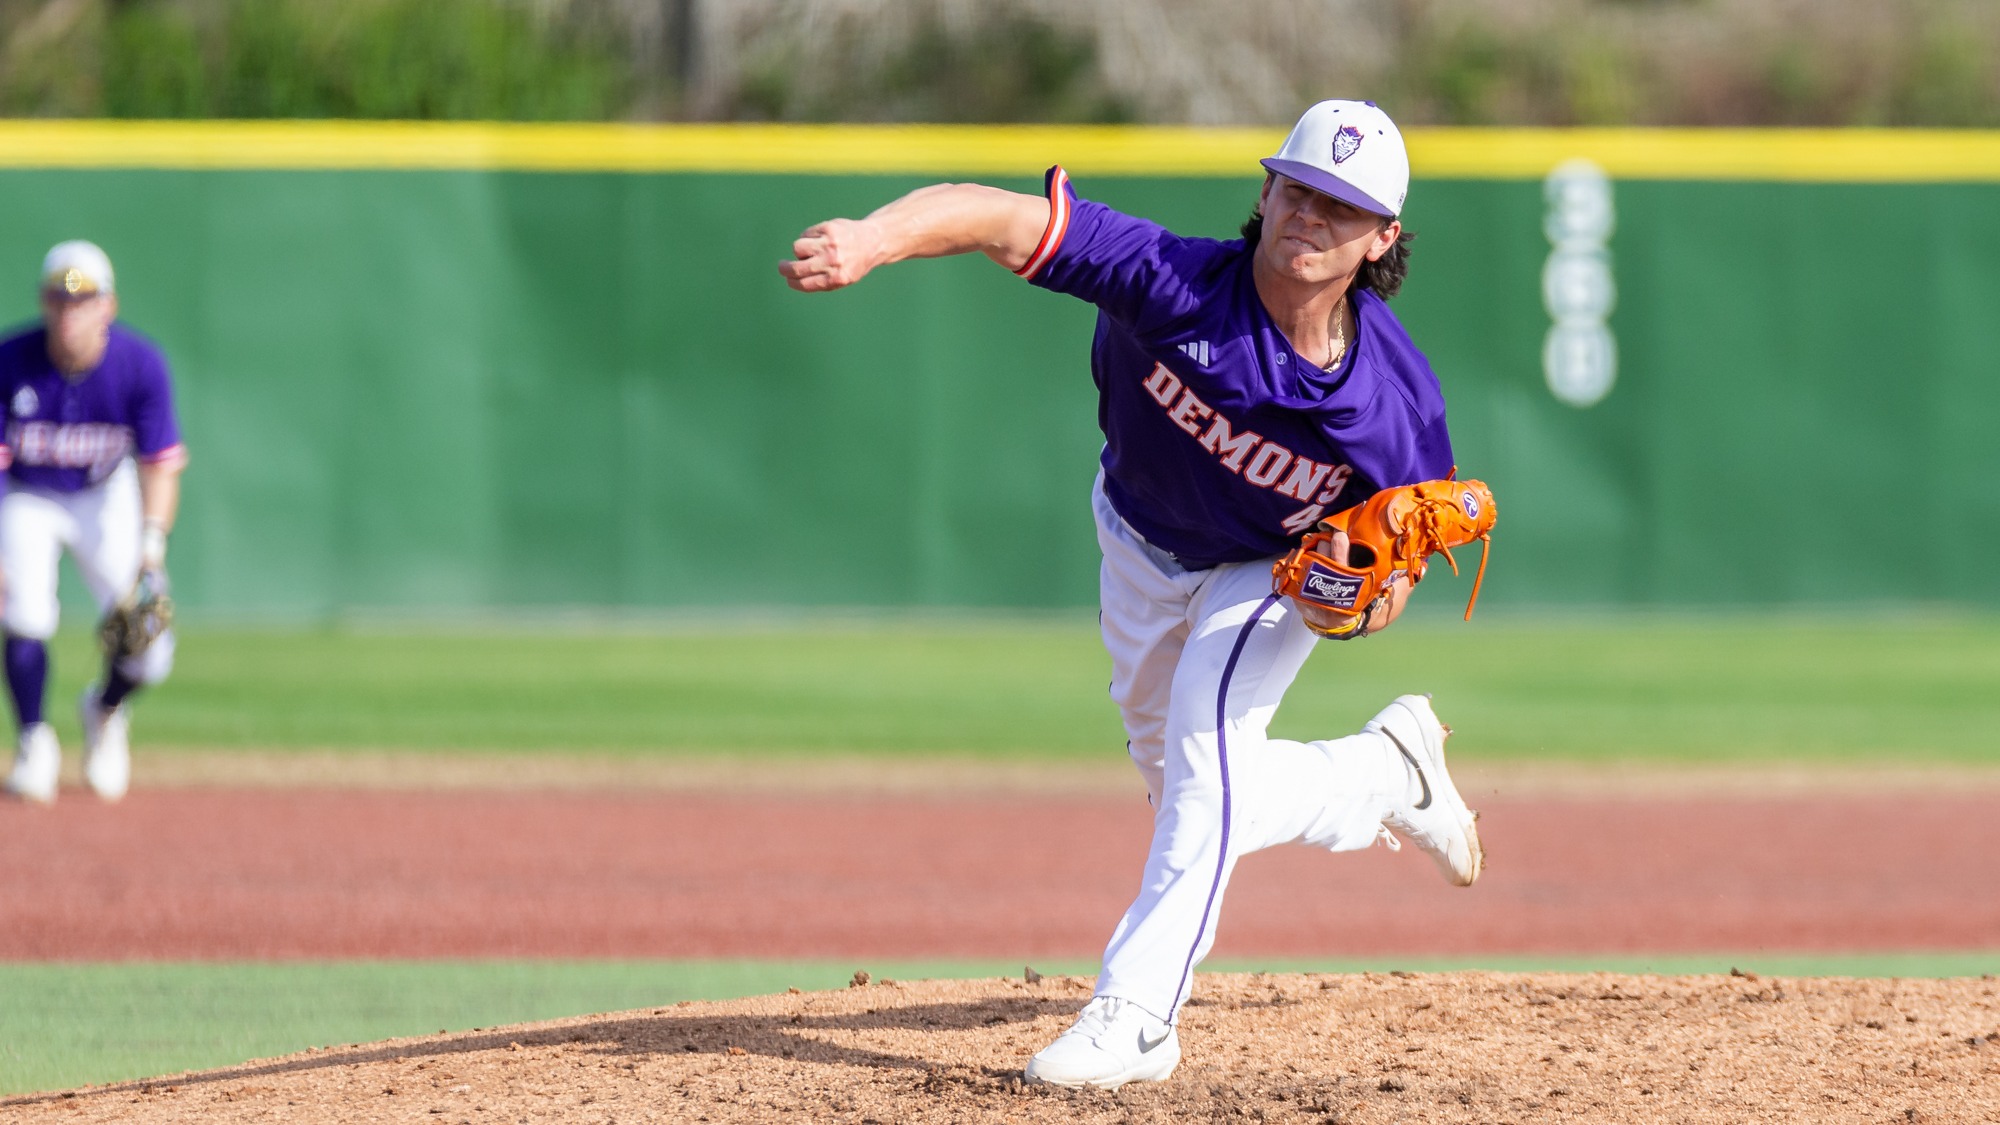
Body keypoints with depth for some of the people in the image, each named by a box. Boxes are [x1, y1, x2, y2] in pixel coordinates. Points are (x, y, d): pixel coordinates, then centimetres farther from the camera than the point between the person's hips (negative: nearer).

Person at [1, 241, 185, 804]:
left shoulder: (140, 365, -22)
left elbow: (161, 463, -17)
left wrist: (153, 541, -31)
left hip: (105, 498, 1)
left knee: (148, 651, -10)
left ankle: (106, 710, 26)